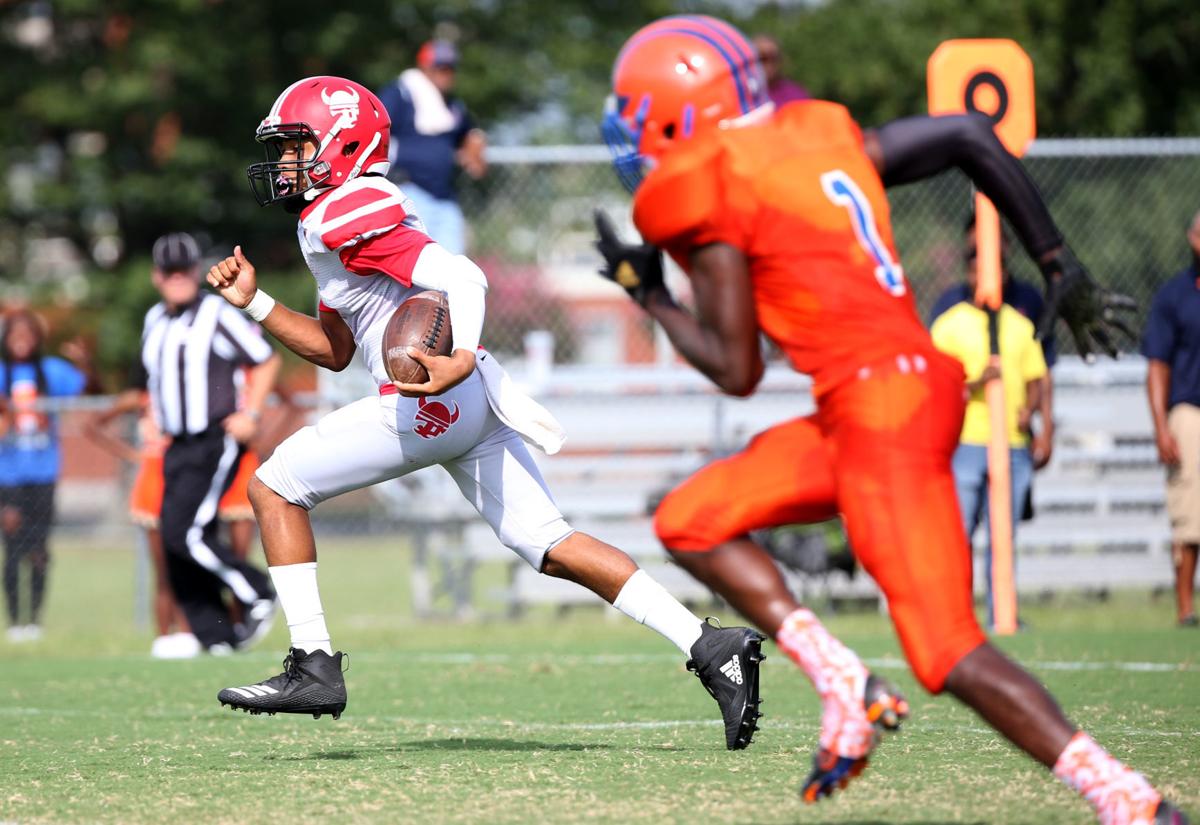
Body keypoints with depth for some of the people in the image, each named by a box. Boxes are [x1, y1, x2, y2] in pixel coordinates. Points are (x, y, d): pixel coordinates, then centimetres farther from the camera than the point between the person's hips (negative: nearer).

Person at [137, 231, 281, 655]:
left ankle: (256, 593, -1)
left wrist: (250, 414, -9)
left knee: (185, 533, -18)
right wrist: (156, 423, 16)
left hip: (216, 444, -8)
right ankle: (215, 636, 6)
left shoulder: (218, 315, -8)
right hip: (177, 449, 8)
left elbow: (266, 360, -2)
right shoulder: (155, 321, 14)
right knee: (175, 543, 1)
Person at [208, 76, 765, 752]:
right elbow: (333, 350, 32)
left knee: (275, 485, 2)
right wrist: (254, 302, 24)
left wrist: (461, 359, -35)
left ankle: (314, 666, 0)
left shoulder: (346, 215, -7)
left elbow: (462, 277, -20)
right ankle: (711, 648, -3)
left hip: (433, 400, -10)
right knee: (550, 547, 6)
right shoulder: (343, 217, 25)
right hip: (474, 404, 10)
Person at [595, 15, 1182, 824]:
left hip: (881, 413, -9)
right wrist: (1059, 265, 23)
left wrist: (650, 295, 10)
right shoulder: (818, 140, 14)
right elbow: (969, 134, 17)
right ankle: (840, 683, 8)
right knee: (689, 521, 15)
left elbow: (737, 371, -7)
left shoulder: (712, 200, -9)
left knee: (951, 657, -10)